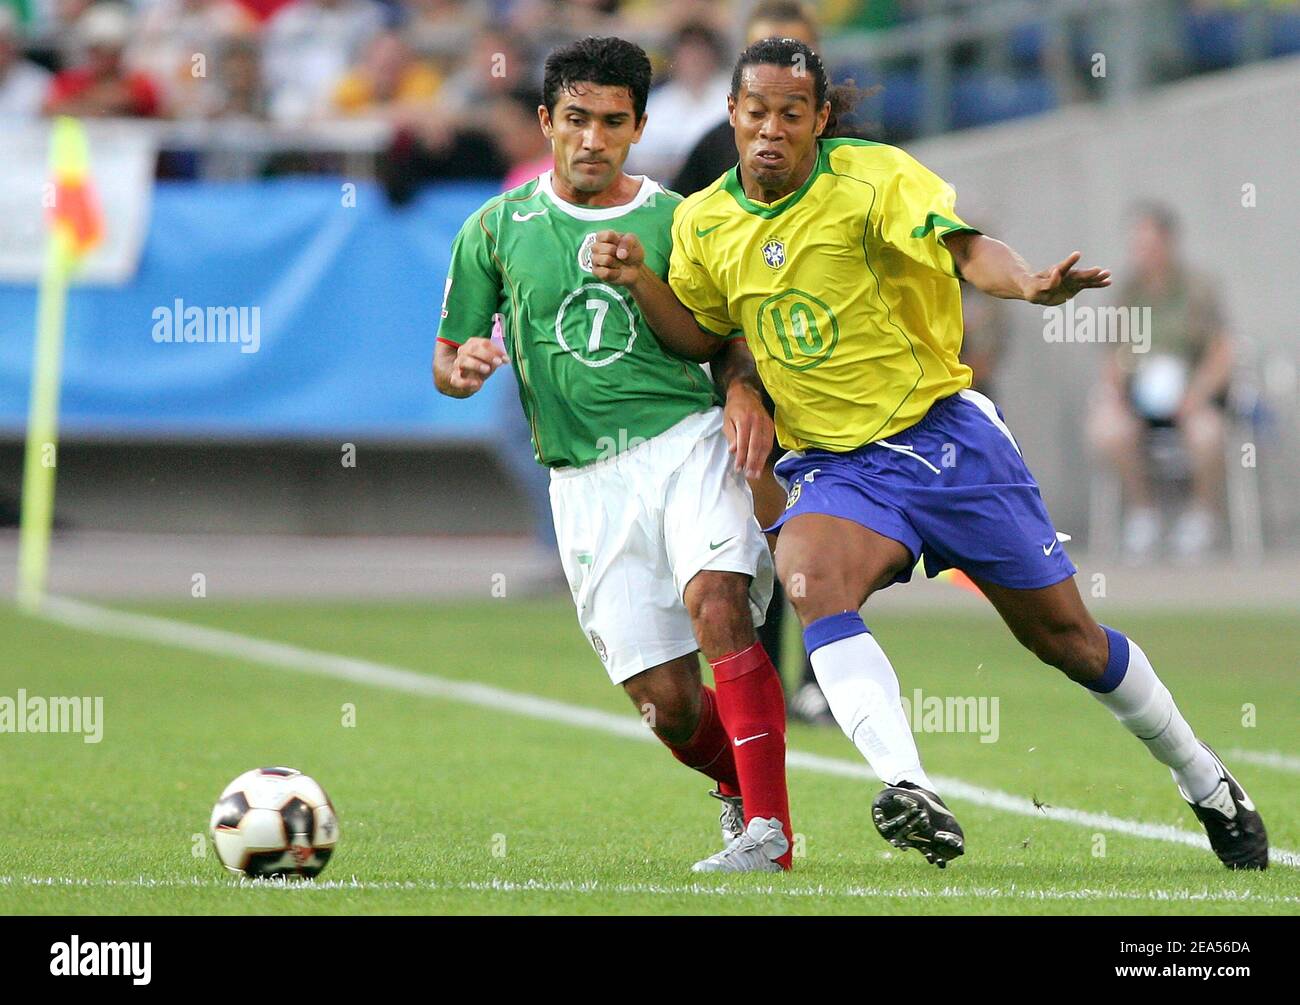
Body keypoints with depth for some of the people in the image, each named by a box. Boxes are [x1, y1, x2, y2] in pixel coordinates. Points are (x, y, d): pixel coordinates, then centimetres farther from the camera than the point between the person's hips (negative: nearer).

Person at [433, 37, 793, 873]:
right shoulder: (498, 229, 10)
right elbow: (447, 363, 15)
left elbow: (723, 336, 14)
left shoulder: (673, 220, 9)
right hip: (587, 481, 1)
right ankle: (738, 783, 26)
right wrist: (462, 365, -10)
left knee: (716, 603, -29)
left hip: (688, 439, -1)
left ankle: (768, 832, -30)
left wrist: (743, 391, -8)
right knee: (667, 701, -6)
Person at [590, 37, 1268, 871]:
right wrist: (641, 281, -1)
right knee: (809, 576, -32)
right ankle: (910, 793, -42)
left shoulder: (871, 176, -13)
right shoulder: (704, 222, 2)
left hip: (944, 435, -3)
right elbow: (699, 336, 18)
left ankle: (1205, 782, 27)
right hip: (835, 465, 3)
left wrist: (1028, 283, -49)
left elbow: (963, 246, -29)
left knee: (1064, 635, 3)